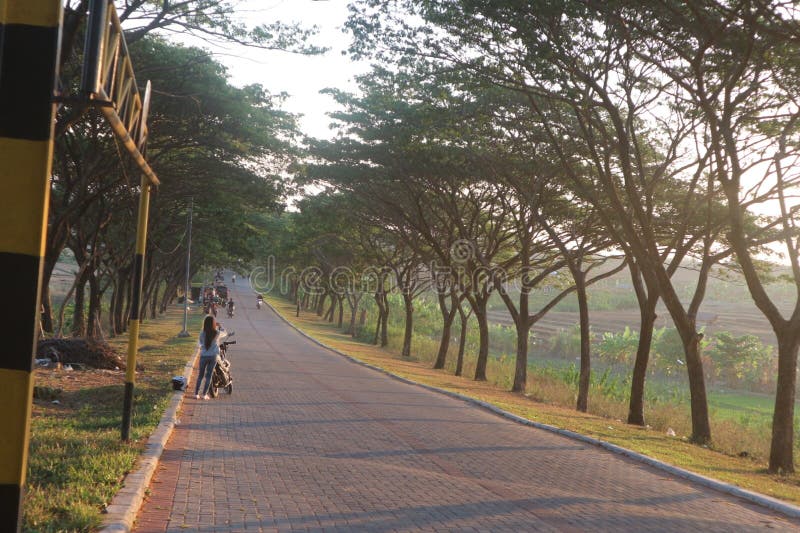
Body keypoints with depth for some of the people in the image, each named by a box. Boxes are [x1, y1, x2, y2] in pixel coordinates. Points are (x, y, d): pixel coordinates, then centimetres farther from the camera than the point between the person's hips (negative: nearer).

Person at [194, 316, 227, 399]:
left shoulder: (202, 333, -7)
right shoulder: (217, 333, -8)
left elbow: (200, 342, 9)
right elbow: (225, 334, 14)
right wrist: (220, 326, 28)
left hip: (203, 356, 1)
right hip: (213, 356, -1)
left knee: (200, 375, 12)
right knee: (209, 376, 6)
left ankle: (196, 393, 11)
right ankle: (204, 394, 5)